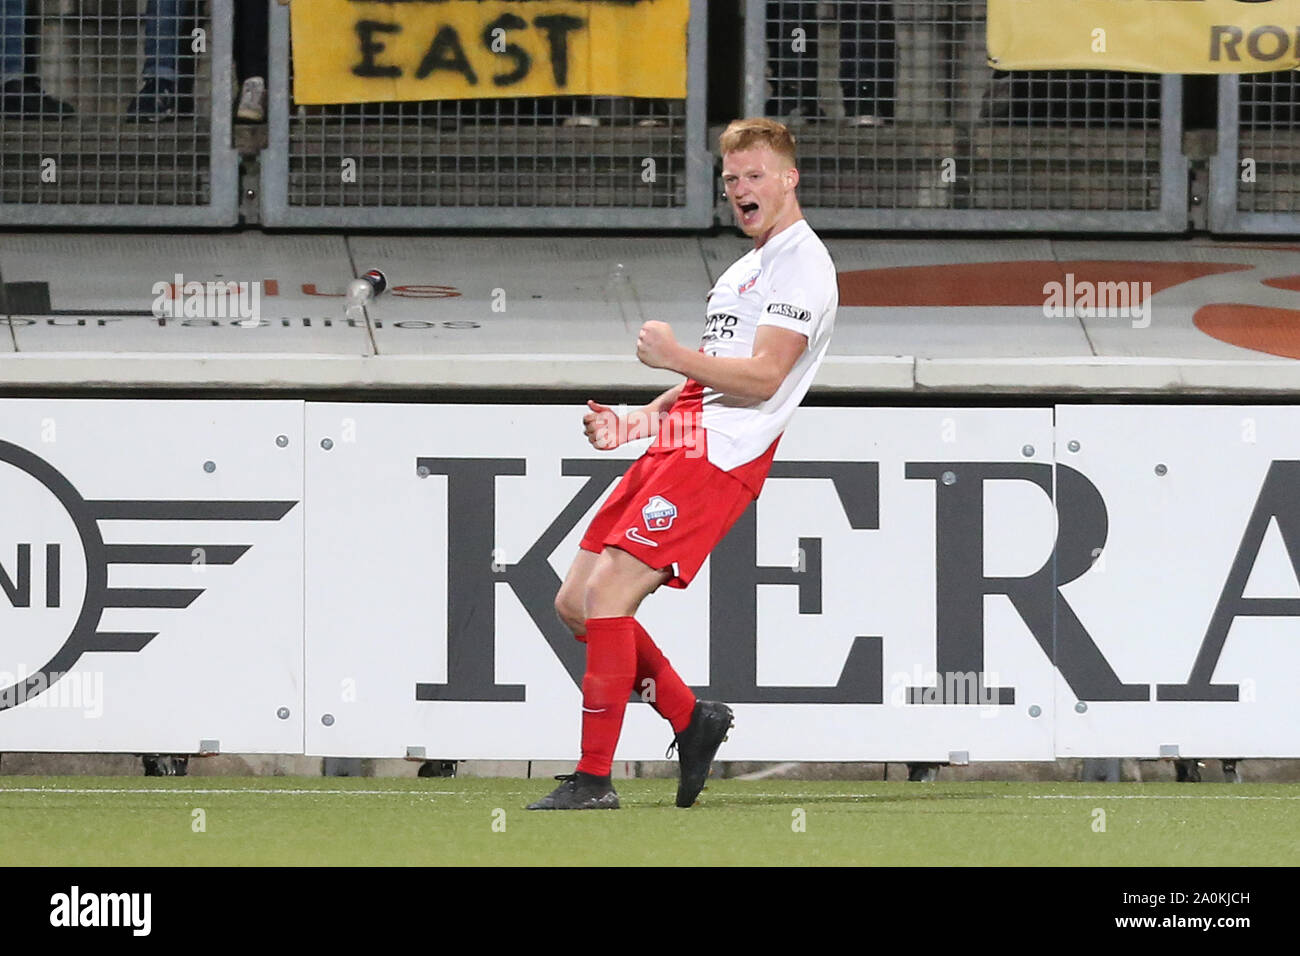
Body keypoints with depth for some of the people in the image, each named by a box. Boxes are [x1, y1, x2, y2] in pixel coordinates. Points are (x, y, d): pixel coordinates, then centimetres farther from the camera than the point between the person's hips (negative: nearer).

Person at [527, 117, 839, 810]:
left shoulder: (802, 264, -6)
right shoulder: (744, 269, 26)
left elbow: (763, 377, -17)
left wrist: (675, 357, -18)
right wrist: (637, 423, 18)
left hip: (719, 458, -10)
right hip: (675, 444, 10)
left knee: (607, 591, -18)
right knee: (576, 603, 5)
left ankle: (593, 779, -16)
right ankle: (691, 720, 15)